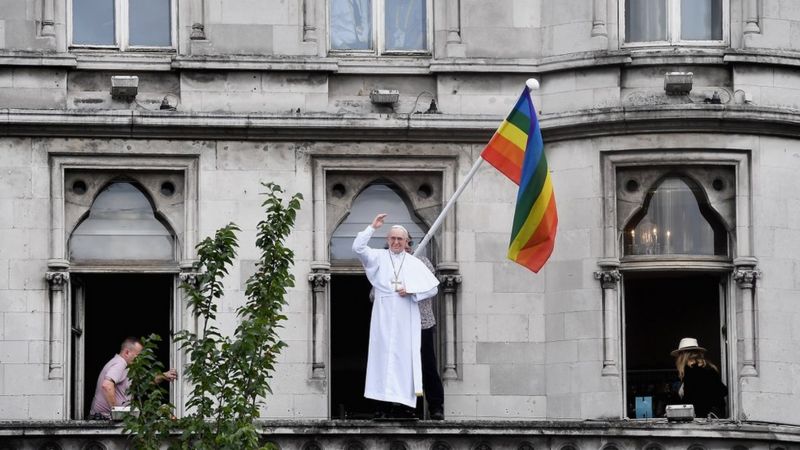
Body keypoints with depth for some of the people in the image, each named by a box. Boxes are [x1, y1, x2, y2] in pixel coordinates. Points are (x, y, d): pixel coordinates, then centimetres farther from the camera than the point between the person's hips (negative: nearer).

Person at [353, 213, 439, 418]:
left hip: (406, 319, 1)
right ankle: (384, 398, -7)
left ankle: (405, 395, -5)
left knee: (405, 354, -4)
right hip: (383, 317, -1)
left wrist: (410, 291, -4)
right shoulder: (379, 257, 9)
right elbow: (358, 248, -7)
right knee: (384, 353, -6)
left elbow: (433, 288, 9)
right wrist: (372, 228, -10)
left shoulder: (415, 263, 11)